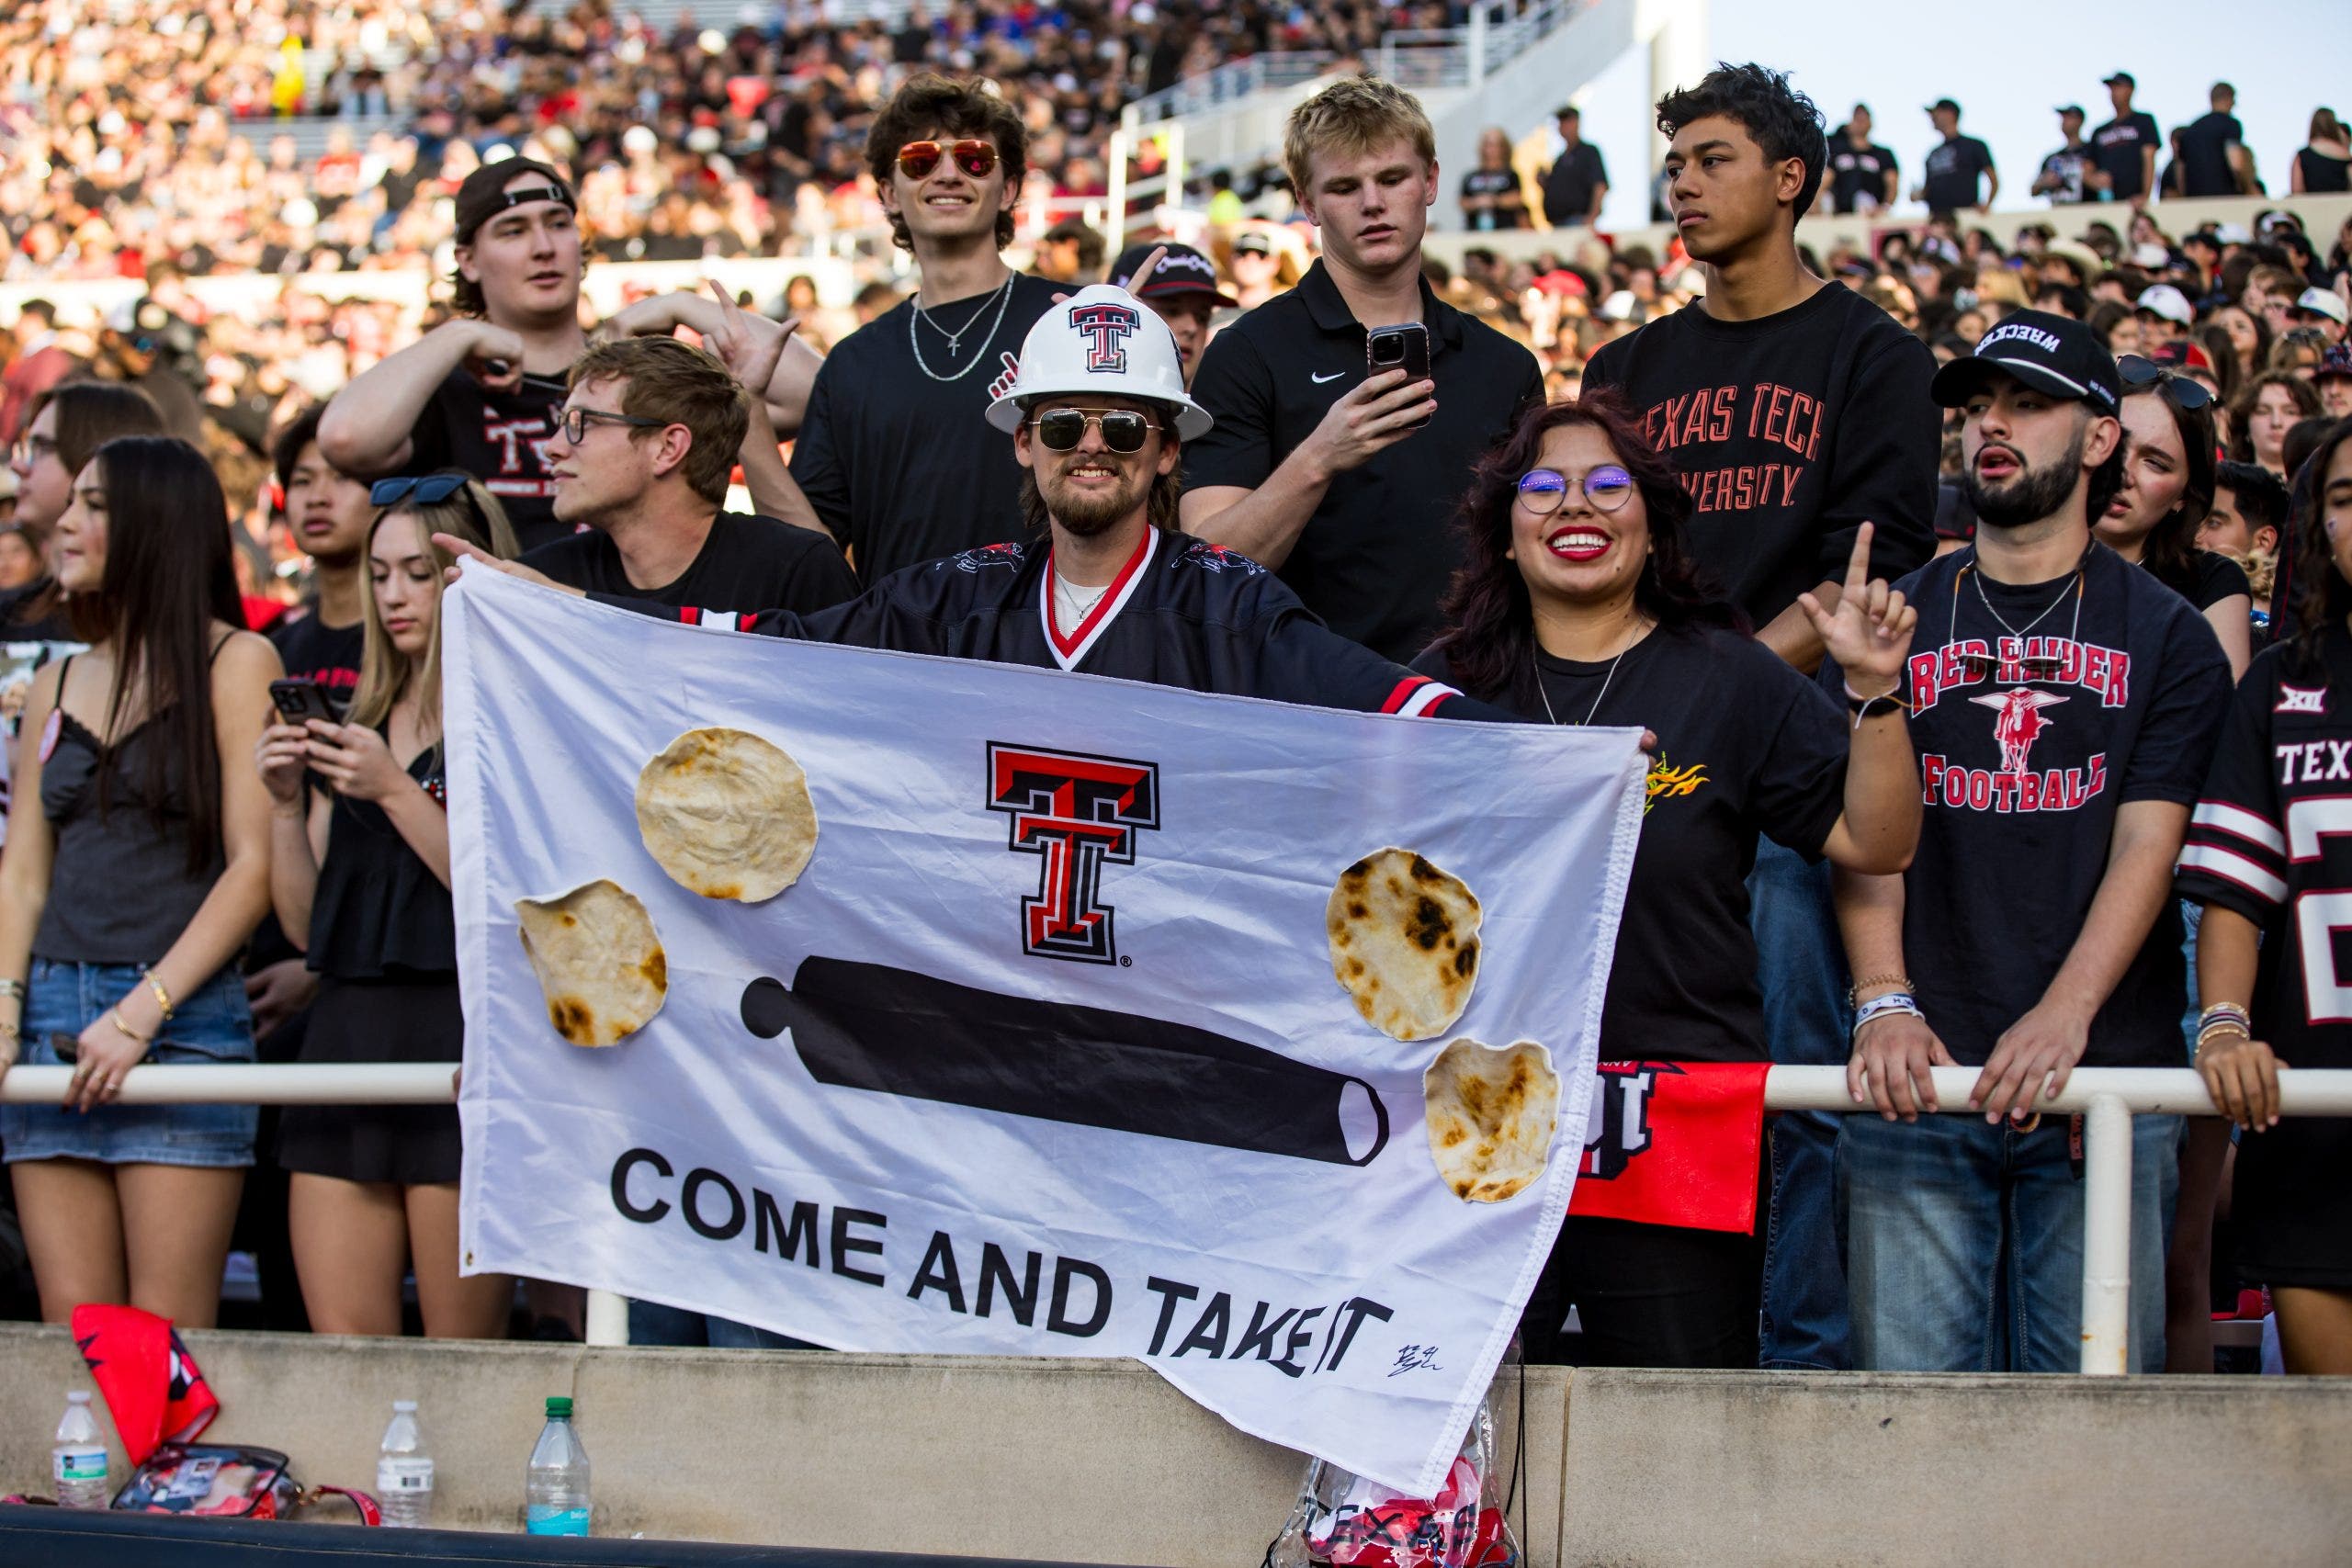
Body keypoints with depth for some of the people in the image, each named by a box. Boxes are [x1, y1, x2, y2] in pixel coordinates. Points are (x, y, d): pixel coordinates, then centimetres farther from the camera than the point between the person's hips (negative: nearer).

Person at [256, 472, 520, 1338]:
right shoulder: (354, 725, 18)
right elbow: (305, 924, 17)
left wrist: (394, 791, -13)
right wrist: (287, 803, 1)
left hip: (466, 1045, -6)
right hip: (347, 1038, 6)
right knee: (339, 1351, 1)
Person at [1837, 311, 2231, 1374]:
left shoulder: (2166, 635, 10)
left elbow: (2147, 845, -1)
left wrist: (2063, 1017, -16)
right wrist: (1884, 1004, -11)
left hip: (2102, 1081, -1)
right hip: (1919, 1080, 1)